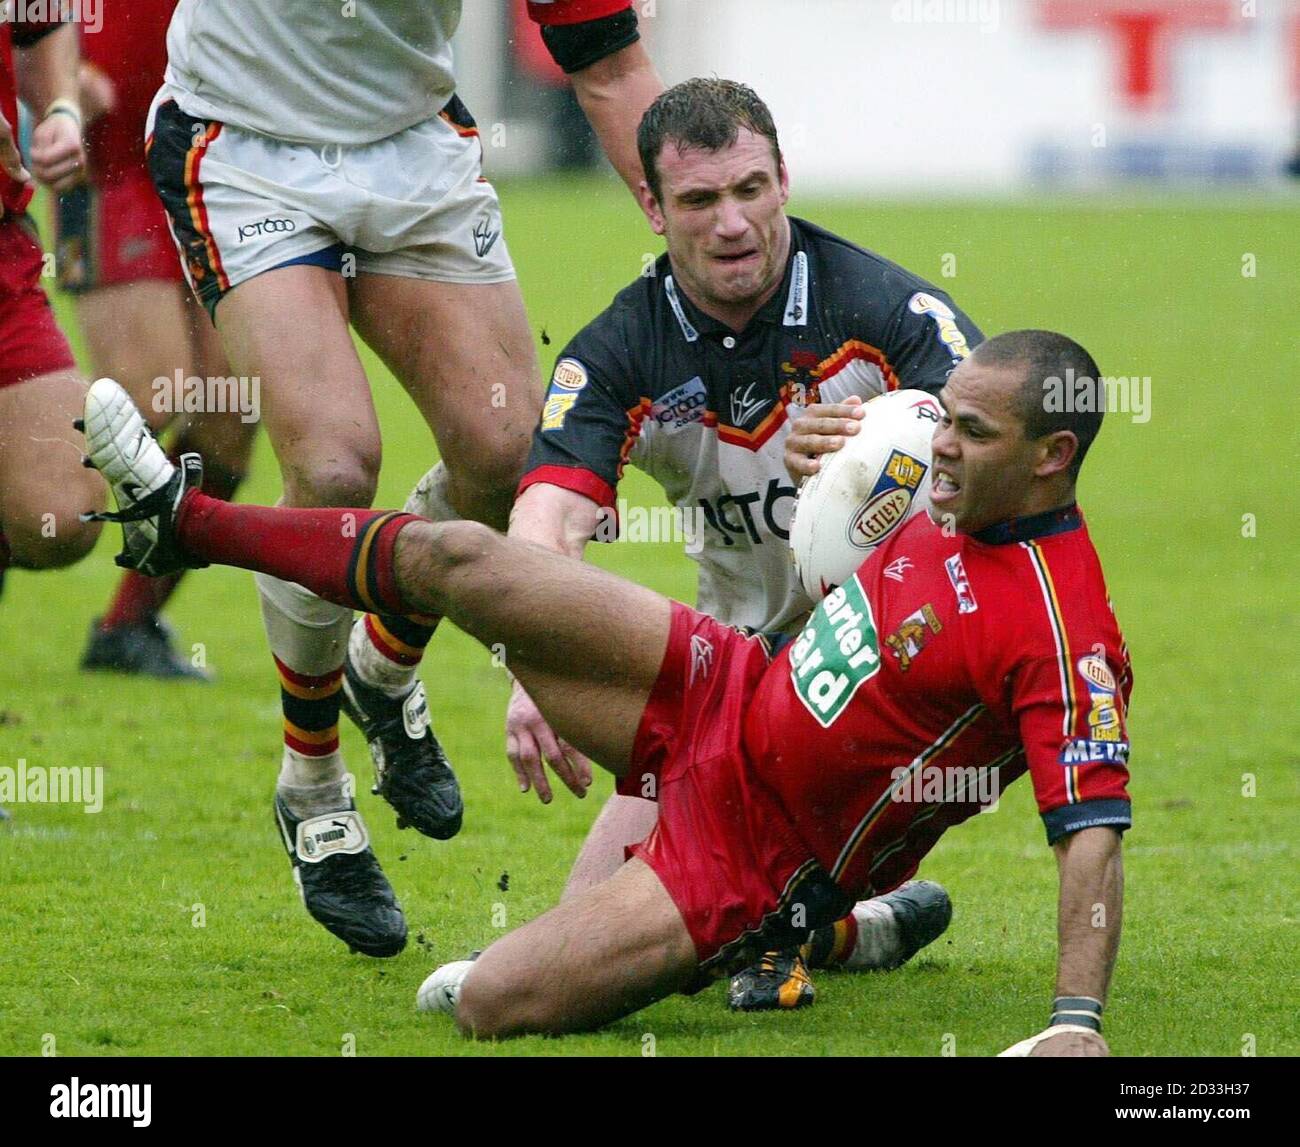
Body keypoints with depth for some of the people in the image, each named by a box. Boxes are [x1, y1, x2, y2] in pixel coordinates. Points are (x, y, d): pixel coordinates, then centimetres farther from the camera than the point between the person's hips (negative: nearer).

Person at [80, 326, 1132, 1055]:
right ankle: (187, 520, 18)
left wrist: (1077, 1022, -43)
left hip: (754, 860, -7)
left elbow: (1095, 833, -32)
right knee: (455, 558, -1)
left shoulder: (1067, 631, -28)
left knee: (487, 1005, -19)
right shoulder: (956, 502, -3)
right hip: (722, 695, 7)